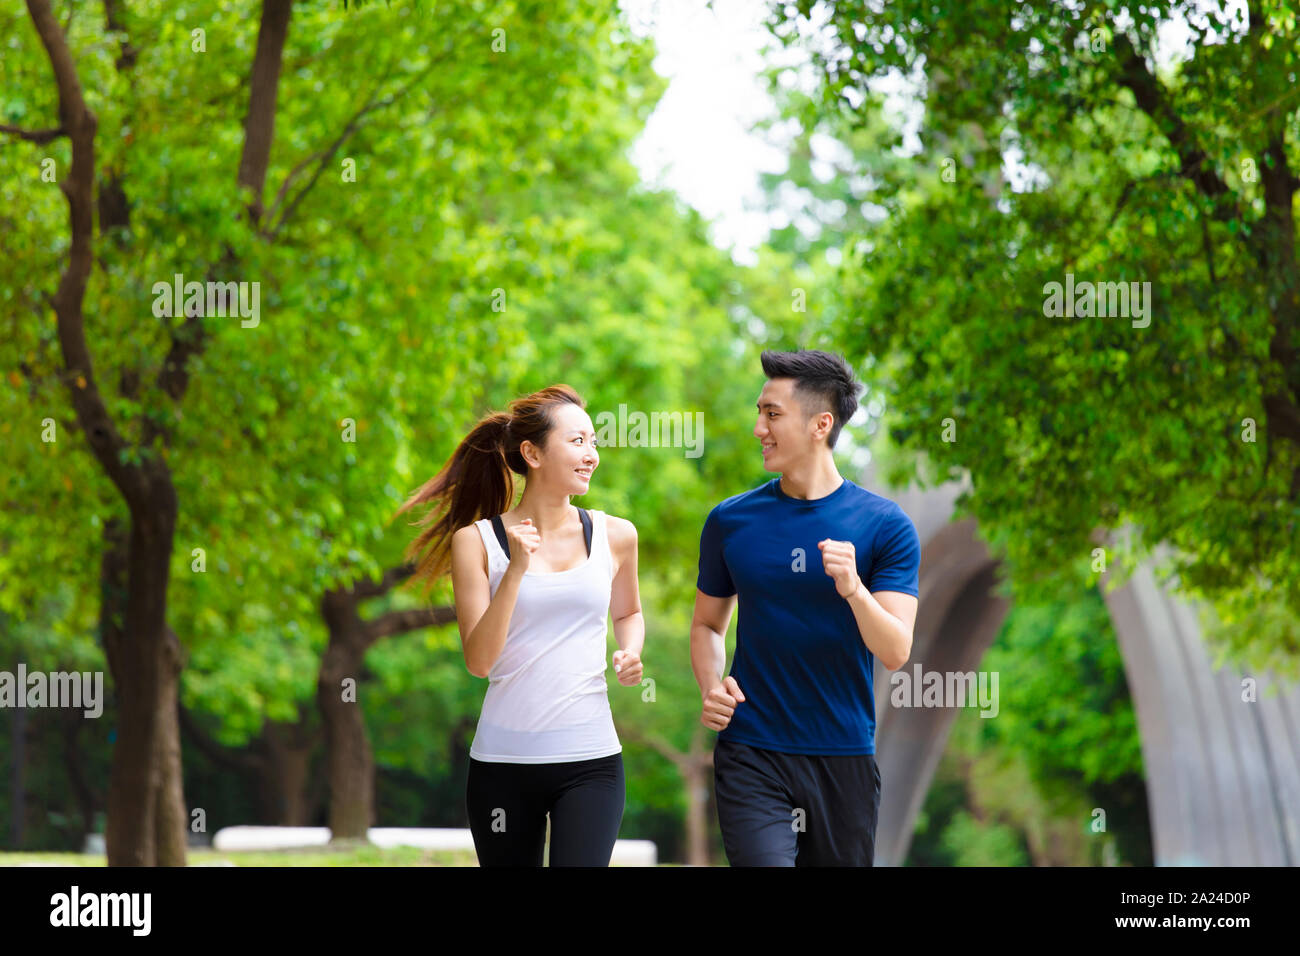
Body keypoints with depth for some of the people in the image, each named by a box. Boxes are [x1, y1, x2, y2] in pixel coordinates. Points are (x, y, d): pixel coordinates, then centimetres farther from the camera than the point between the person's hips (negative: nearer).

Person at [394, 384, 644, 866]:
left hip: (590, 760, 1)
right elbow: (479, 660, -9)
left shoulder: (614, 536, 6)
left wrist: (631, 652, 3)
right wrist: (516, 570, -17)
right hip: (503, 761, 0)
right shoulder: (477, 541, -1)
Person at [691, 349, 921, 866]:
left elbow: (895, 651, -9)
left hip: (846, 760, 0)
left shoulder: (885, 525, -2)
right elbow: (708, 624, 16)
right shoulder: (731, 521, 4)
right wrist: (711, 686, -4)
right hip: (751, 757, 0)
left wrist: (853, 589, -28)